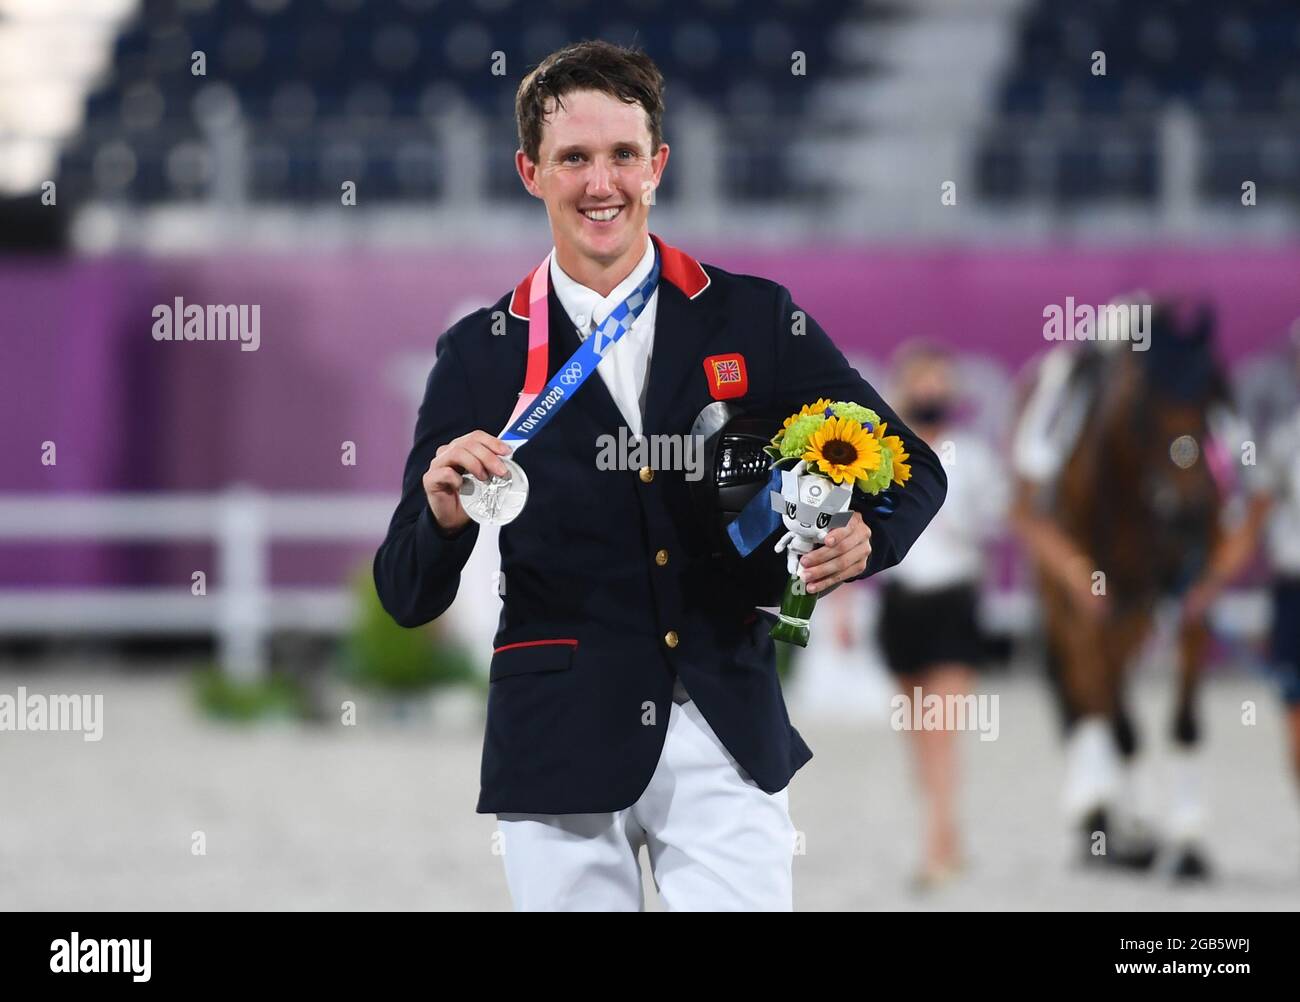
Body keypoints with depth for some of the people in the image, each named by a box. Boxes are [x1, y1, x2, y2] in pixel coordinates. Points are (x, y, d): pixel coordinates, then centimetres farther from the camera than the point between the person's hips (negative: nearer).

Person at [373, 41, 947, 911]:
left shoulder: (755, 319, 5)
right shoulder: (480, 357, 4)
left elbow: (910, 470, 9)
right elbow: (409, 600, 3)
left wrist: (861, 539, -13)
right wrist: (444, 518, -19)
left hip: (727, 736, 0)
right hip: (561, 737, 0)